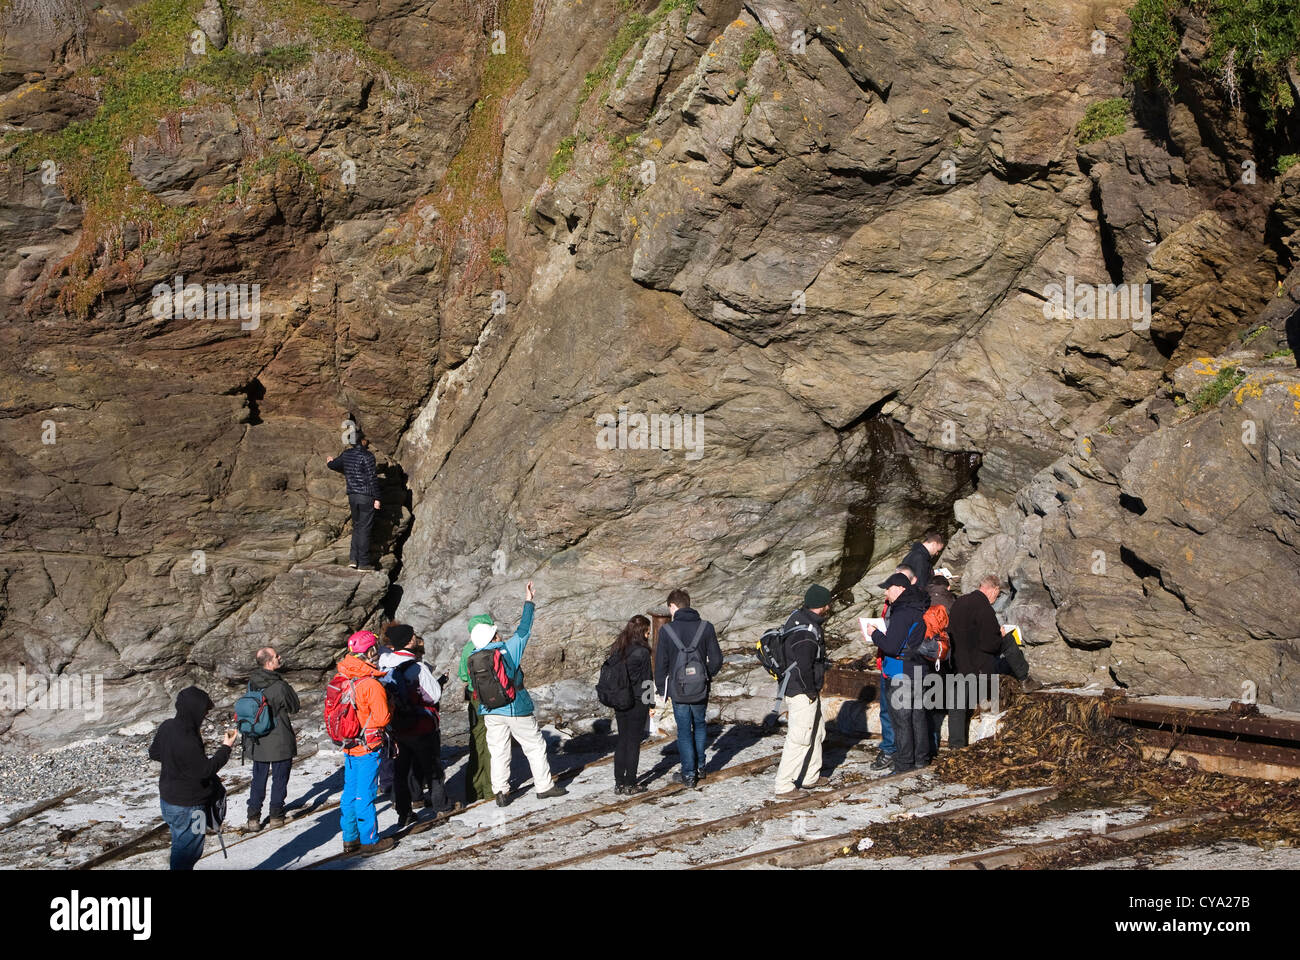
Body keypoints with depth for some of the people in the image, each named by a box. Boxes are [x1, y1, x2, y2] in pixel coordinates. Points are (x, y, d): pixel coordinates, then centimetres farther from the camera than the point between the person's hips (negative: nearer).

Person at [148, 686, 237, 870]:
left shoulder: (166, 727, -1)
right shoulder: (187, 741, -30)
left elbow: (154, 753, 13)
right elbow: (205, 769, -24)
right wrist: (225, 748, -16)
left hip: (168, 799, 9)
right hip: (187, 807, -9)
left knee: (180, 846, 23)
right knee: (187, 851, 4)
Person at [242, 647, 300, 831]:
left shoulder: (251, 683, -5)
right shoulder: (280, 686, -22)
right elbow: (295, 707, -7)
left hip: (257, 743, 5)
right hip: (280, 742, -5)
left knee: (258, 779, 16)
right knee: (280, 778, 11)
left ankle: (253, 818, 15)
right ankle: (276, 816, 18)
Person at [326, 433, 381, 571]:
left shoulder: (346, 454, 6)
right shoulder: (367, 456, -13)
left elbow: (333, 465, 23)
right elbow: (372, 478, -15)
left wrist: (330, 462, 47)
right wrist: (376, 498, -10)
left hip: (352, 496, 6)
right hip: (366, 497, -6)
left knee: (357, 526, 17)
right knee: (364, 528, -2)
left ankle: (353, 559, 11)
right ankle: (363, 563, 1)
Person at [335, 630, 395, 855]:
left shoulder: (343, 680, 3)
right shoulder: (372, 684, -21)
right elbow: (382, 718, -18)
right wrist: (390, 710, 0)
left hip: (348, 745, 7)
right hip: (368, 746, -7)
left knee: (350, 792, 14)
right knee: (365, 794, 0)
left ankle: (350, 839, 22)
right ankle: (369, 840, 9)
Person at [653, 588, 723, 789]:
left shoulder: (666, 630, -9)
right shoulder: (706, 627, -4)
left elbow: (661, 663, -5)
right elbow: (716, 659, -2)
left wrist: (660, 689, 7)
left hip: (678, 691, -2)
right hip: (700, 690, 2)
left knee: (684, 731, 8)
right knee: (699, 725, 23)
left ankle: (689, 774, 10)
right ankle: (700, 767, 28)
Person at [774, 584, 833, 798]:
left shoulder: (798, 617, 4)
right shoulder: (806, 634, -28)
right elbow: (803, 668, -28)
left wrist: (819, 670, 17)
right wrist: (811, 691, -14)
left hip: (808, 690, 11)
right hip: (802, 694, -11)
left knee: (817, 731, 22)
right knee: (799, 739, -4)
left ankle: (811, 776, 34)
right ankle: (784, 786, 2)